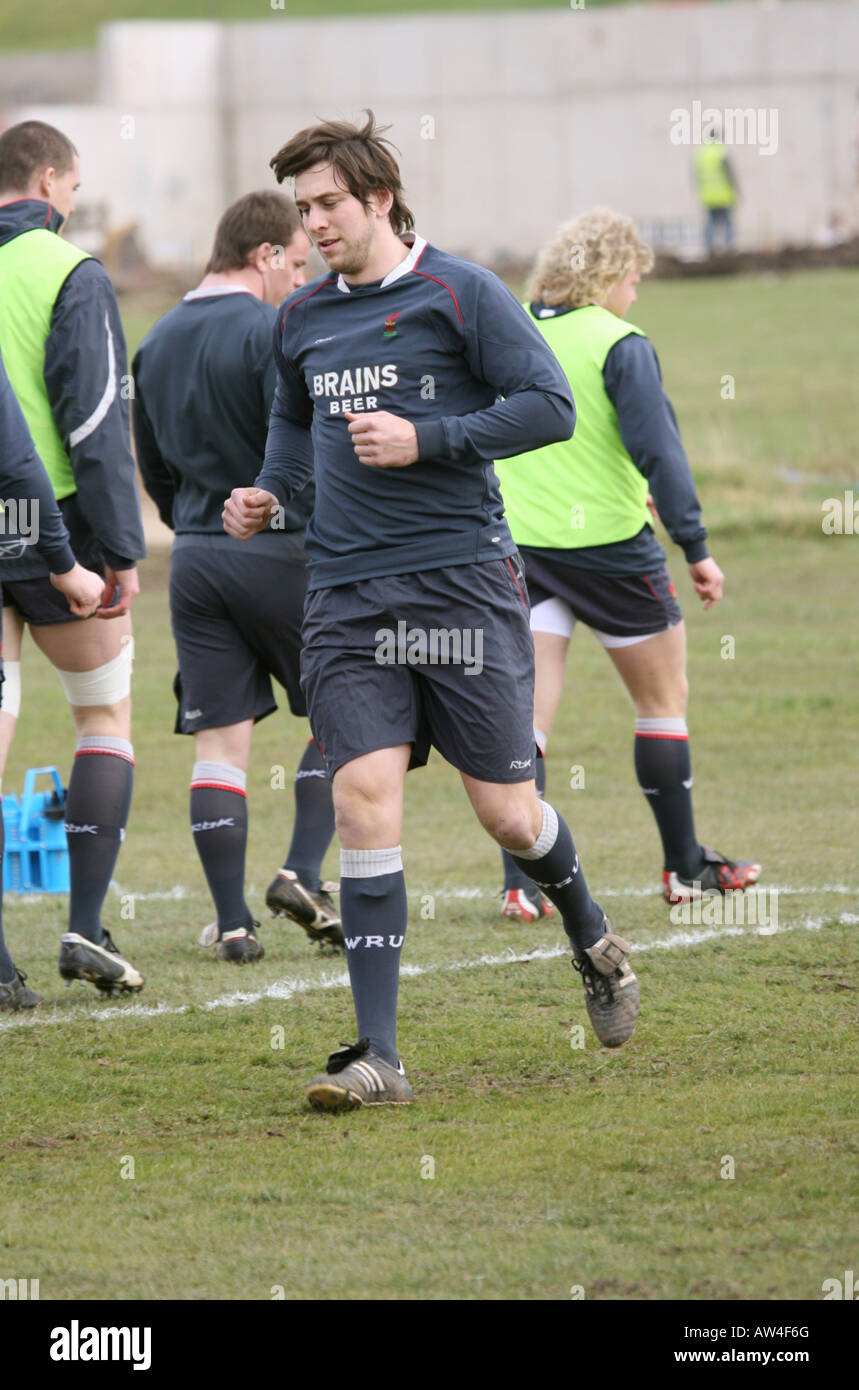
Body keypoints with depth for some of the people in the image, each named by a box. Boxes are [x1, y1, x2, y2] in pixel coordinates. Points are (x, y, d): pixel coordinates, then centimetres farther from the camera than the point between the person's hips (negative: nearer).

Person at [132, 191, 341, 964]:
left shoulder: (157, 343, 12)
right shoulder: (273, 334, -11)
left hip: (196, 558, 6)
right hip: (283, 552, -6)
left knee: (218, 742, 4)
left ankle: (232, 922, 0)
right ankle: (303, 875, -2)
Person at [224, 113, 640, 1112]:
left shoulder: (459, 295, -4)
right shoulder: (301, 319, 12)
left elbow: (550, 406, -7)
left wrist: (425, 441, -15)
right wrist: (269, 490, 10)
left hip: (462, 578, -4)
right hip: (346, 595, 4)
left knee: (506, 813, 3)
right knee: (364, 798, -11)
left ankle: (592, 943, 36)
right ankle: (377, 1056, -11)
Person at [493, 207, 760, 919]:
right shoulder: (620, 346, -11)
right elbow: (658, 451, -17)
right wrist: (696, 548, -14)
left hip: (520, 542, 4)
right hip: (609, 541, -4)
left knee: (527, 710, 2)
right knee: (664, 700, 12)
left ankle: (520, 880, -9)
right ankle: (684, 867, 20)